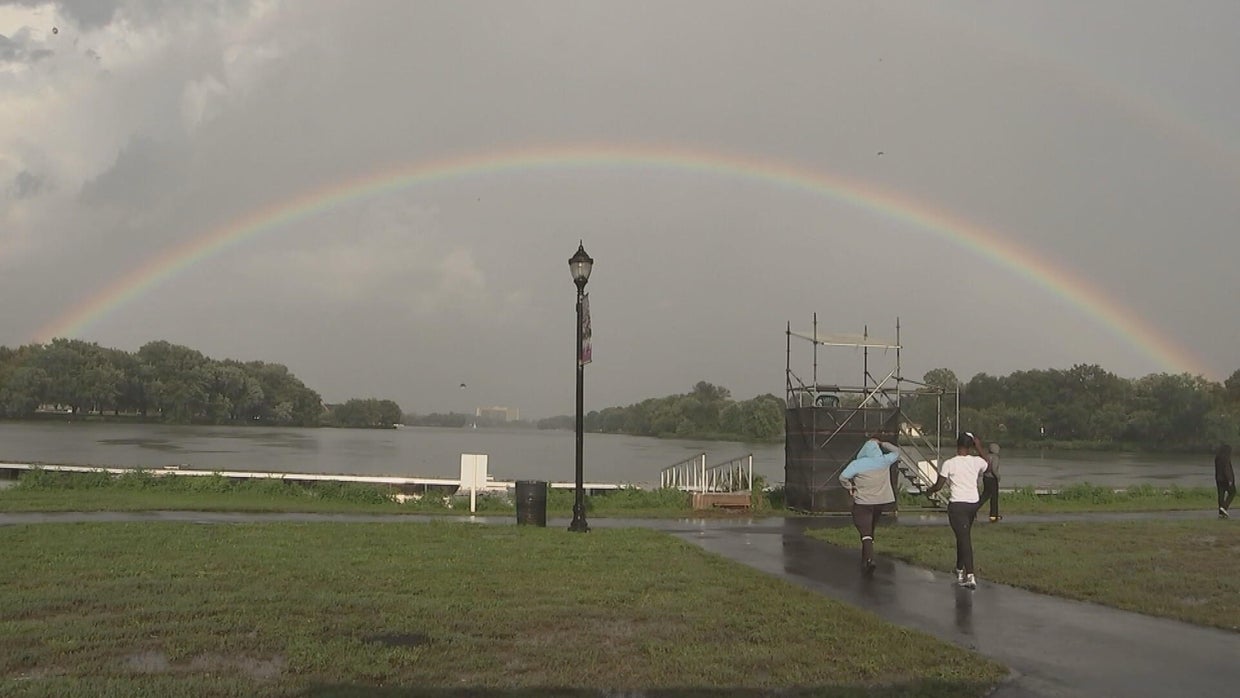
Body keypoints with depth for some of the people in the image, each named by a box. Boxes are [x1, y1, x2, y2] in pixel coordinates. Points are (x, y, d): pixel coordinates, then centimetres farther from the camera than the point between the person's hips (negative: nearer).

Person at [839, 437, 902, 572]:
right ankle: (865, 559, 30)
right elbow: (896, 451, 15)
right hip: (881, 501, 4)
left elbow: (843, 477, -18)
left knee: (865, 533, -5)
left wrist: (850, 488, -1)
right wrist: (882, 444, 14)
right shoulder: (884, 461, -4)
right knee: (870, 530, 22)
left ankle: (870, 559, -24)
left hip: (863, 502, -4)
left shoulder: (857, 464, -13)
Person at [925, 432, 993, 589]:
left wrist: (929, 490, 16)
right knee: (964, 536, 22)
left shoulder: (949, 464, -12)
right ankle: (960, 569, 35)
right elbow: (988, 465, 24)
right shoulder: (977, 461, 0)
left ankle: (970, 576, -18)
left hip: (957, 504, -5)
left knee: (964, 539, -8)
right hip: (973, 503, 5)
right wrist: (979, 447, 26)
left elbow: (938, 486, -5)